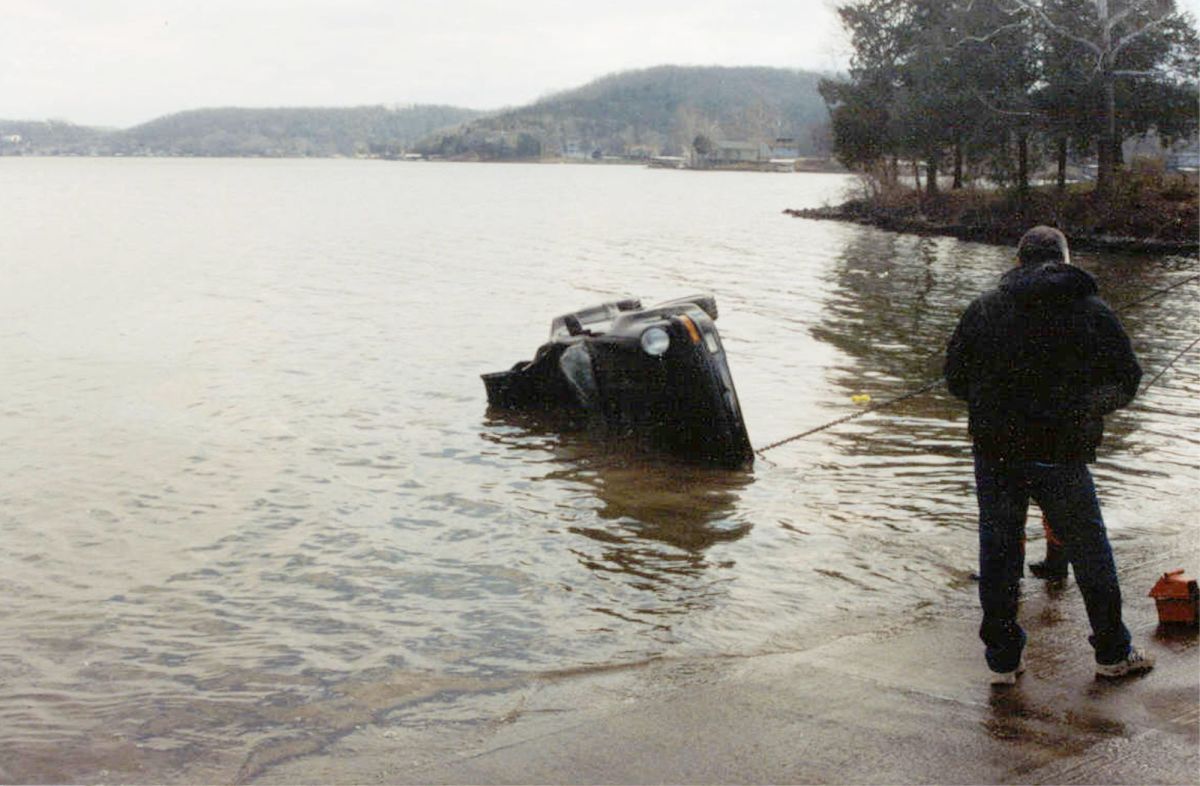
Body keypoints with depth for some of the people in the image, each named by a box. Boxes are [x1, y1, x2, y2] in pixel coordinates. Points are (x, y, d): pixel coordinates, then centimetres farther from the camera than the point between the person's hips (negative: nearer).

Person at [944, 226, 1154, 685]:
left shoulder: (984, 308, 0)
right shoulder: (1094, 312, -1)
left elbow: (956, 379, 4)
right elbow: (1125, 383, 3)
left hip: (995, 453, 1)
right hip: (1063, 457, -1)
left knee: (998, 553, 12)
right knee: (1089, 554, 14)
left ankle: (1002, 660, 17)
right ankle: (1113, 654, 27)